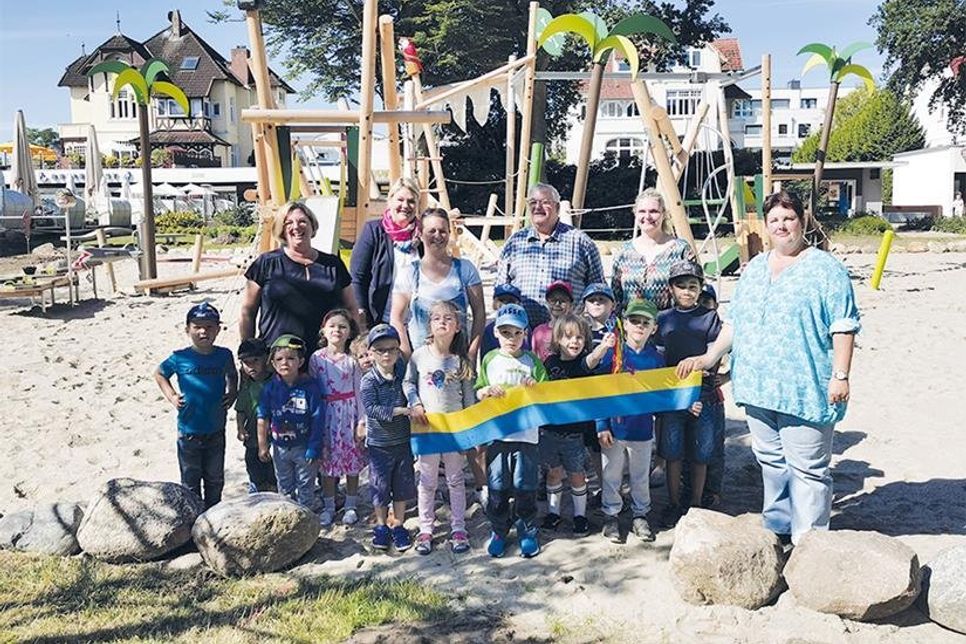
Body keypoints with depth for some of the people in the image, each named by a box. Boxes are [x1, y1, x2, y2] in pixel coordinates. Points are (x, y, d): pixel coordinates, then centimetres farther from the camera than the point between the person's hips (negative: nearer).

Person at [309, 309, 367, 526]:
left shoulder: (352, 360, -5)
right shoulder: (316, 358, -1)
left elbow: (359, 391, -2)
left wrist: (361, 421, -5)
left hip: (348, 413, -1)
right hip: (326, 413, 1)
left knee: (352, 460, 7)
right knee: (327, 462, 8)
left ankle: (350, 506, 22)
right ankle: (328, 507, 22)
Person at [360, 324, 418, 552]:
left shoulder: (403, 372, -2)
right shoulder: (368, 381, -13)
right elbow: (372, 409, -23)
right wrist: (401, 410, -27)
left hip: (403, 440, 3)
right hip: (379, 443, -3)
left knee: (403, 484, 11)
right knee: (380, 485, 9)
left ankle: (398, 526, 26)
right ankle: (381, 526, 28)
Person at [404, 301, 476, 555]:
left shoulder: (461, 360, -4)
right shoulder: (419, 355, -5)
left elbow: (469, 395, 2)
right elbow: (408, 382, 7)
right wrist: (415, 404, -9)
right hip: (427, 426, 0)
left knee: (455, 479, 11)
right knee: (427, 481, 9)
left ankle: (458, 528, 22)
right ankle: (425, 529, 19)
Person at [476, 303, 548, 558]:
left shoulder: (532, 361, 3)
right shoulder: (490, 360, 5)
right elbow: (477, 393, 9)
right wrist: (488, 391, -12)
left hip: (526, 434, -1)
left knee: (524, 486, 6)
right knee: (497, 487, 7)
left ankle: (527, 530, 24)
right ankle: (498, 530, 24)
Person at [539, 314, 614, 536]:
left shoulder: (582, 362, -10)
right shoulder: (550, 362, 0)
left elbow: (591, 360, -36)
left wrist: (604, 346, -56)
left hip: (575, 430, -3)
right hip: (549, 428, 3)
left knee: (576, 474, 9)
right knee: (554, 472, 15)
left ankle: (580, 514, 26)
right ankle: (553, 511, 31)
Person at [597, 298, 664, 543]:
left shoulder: (656, 359, -2)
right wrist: (602, 426, -11)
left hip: (642, 429, 2)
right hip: (614, 428, -2)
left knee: (641, 476, 16)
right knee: (611, 475, 10)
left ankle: (640, 515, 32)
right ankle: (611, 516, 26)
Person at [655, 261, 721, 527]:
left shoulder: (710, 317, 3)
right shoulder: (662, 319, 6)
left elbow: (713, 358, 0)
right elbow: (658, 361, 5)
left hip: (704, 396, -1)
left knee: (700, 455, 8)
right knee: (672, 453, 5)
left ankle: (695, 505, 22)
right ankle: (673, 504, 20)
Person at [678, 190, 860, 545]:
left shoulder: (825, 268, -4)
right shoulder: (754, 268, 16)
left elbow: (843, 327, -9)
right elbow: (734, 321, 19)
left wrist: (840, 376, -14)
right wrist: (711, 356, 11)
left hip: (805, 391, -6)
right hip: (759, 388, 7)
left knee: (807, 468, -2)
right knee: (771, 462, 15)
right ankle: (777, 528, 28)